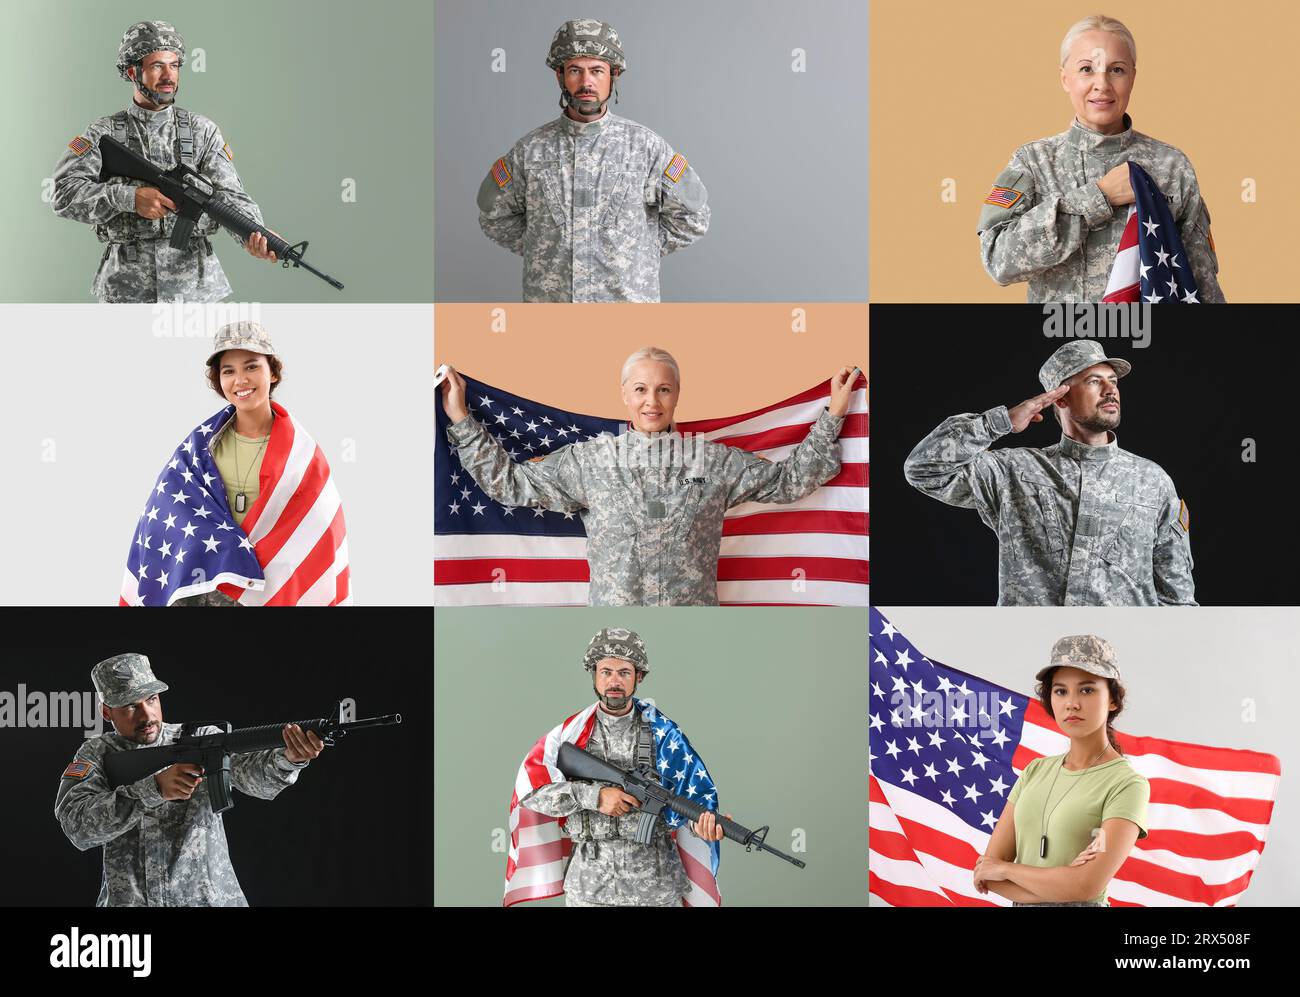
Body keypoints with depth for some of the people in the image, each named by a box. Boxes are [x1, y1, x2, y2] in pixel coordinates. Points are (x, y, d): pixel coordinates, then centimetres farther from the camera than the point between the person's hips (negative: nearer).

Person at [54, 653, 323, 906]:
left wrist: (290, 758, -35)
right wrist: (155, 788, -20)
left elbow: (251, 773, -14)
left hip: (208, 899, 0)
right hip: (127, 900, 0)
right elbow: (77, 824, -9)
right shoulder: (96, 755, 6)